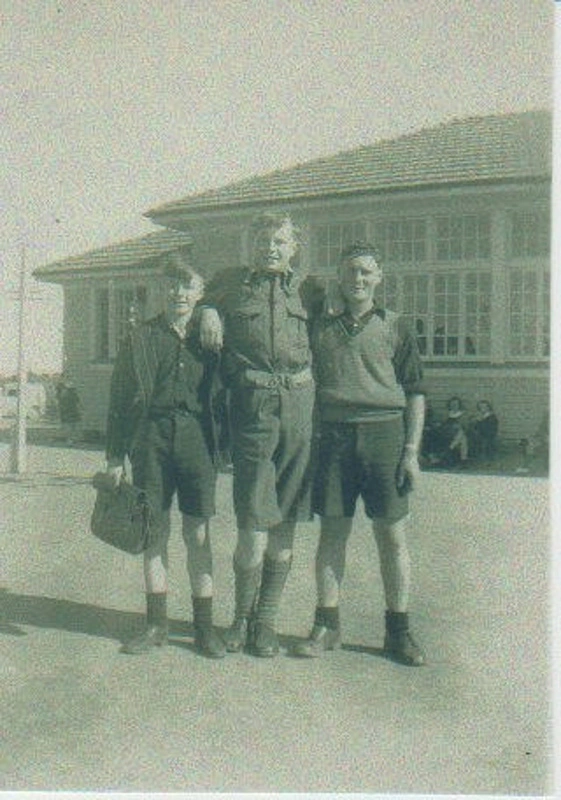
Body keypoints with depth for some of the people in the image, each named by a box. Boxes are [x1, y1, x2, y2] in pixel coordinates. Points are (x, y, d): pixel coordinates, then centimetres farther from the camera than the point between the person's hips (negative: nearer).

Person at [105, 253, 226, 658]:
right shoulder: (141, 338, 6)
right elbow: (121, 399, 5)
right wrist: (115, 457, 2)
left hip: (197, 438, 0)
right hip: (152, 438, 1)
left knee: (198, 533, 2)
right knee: (156, 530, 6)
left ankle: (204, 624, 12)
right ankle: (157, 623, 18)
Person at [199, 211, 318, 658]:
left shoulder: (307, 290, 17)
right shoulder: (231, 284, 14)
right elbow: (199, 298, 30)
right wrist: (208, 310, 7)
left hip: (300, 402, 2)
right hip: (253, 401, -2)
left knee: (286, 520, 5)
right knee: (255, 519, -8)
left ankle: (267, 620, 17)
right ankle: (242, 616, 12)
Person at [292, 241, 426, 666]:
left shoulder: (396, 327, 8)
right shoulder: (321, 328, 13)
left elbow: (415, 393, 6)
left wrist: (411, 451, -3)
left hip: (384, 432, -1)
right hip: (334, 436, 2)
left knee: (393, 535, 2)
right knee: (332, 532, 5)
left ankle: (398, 630, 14)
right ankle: (327, 625, 16)